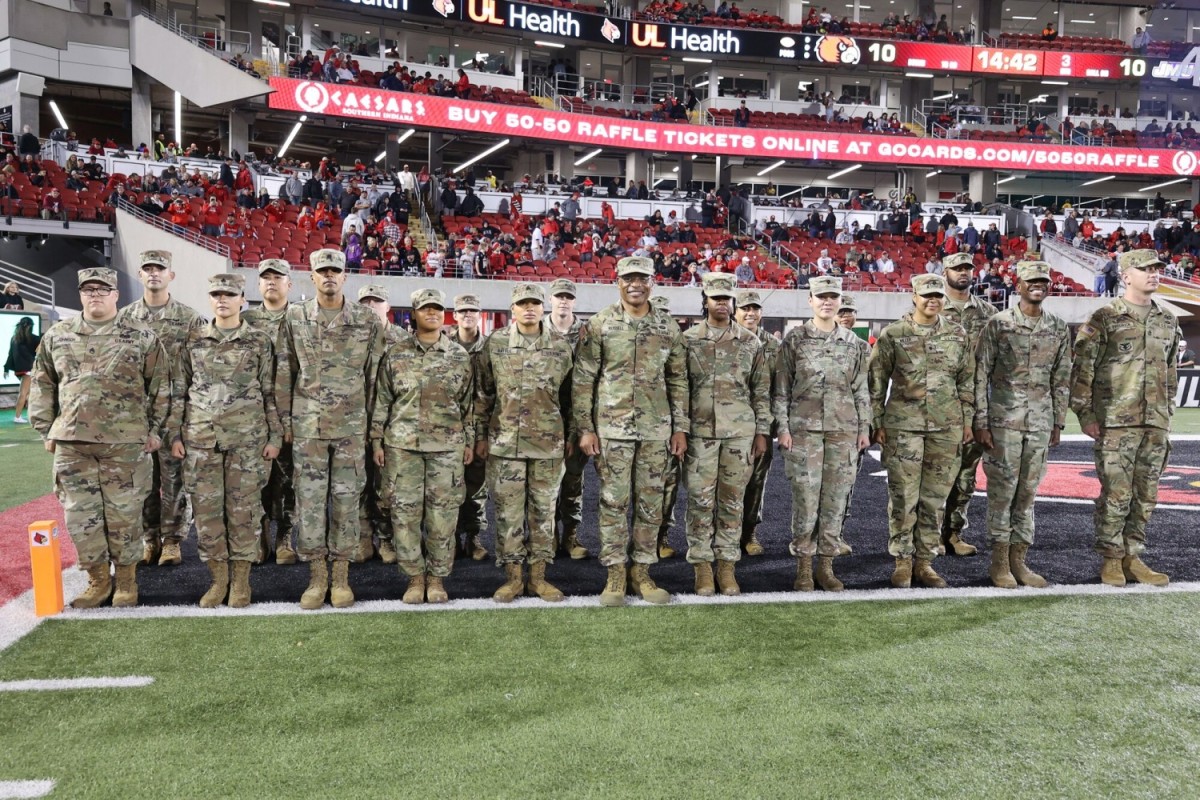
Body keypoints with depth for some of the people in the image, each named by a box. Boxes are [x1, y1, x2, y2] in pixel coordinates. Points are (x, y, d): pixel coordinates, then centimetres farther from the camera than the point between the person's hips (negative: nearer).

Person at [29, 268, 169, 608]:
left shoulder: (141, 336, 1)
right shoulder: (57, 336, 10)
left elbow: (160, 386, 4)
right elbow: (42, 386, 15)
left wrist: (154, 429, 1)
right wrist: (46, 430, 10)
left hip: (125, 442, -3)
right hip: (71, 441, 3)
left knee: (123, 513, 3)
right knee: (80, 513, 6)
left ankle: (126, 580, 17)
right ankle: (98, 579, 20)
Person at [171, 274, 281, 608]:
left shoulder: (259, 341, 3)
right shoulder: (193, 341, 9)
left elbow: (270, 392, 3)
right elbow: (180, 390, 11)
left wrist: (275, 435, -1)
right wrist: (175, 434, 5)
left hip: (246, 437, -2)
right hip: (200, 438, 2)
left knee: (241, 510, 2)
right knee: (205, 510, 4)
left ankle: (241, 580, 14)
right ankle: (218, 579, 17)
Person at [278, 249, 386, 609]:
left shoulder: (367, 320, 2)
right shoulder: (295, 318, 4)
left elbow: (374, 375, 6)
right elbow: (284, 374, 7)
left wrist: (372, 419, 4)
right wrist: (286, 421, 5)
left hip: (351, 426, 0)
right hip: (308, 426, 1)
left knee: (346, 499, 4)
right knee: (310, 499, 3)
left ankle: (341, 576, 15)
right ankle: (316, 576, 15)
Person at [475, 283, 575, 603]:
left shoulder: (561, 346, 3)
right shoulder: (495, 344, 1)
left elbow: (569, 394, 10)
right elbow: (482, 393, 5)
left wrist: (571, 434, 10)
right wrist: (481, 435, 3)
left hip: (548, 443, 1)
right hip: (504, 442, -1)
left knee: (543, 510, 7)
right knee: (508, 511, 3)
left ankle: (539, 576, 19)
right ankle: (513, 576, 15)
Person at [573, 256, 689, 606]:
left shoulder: (669, 327, 7)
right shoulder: (599, 325, -2)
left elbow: (678, 381, 10)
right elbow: (583, 381, -2)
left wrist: (680, 428, 6)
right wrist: (585, 428, -7)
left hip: (656, 430, 3)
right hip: (611, 428, -2)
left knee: (651, 503, 7)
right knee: (613, 502, 2)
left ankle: (642, 571, 19)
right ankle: (615, 574, 13)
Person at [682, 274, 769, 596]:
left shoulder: (750, 342, 6)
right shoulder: (688, 340, 2)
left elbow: (761, 390, 8)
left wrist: (762, 432, 4)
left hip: (740, 432, 1)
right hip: (700, 431, -1)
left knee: (732, 501, 7)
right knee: (700, 501, 2)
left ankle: (727, 566, 16)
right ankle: (702, 566, 12)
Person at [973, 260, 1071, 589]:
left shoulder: (1059, 328, 10)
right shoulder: (998, 324, -3)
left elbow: (1061, 379, 14)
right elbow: (980, 375, -5)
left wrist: (1058, 422, 12)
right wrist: (980, 422, -9)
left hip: (1041, 422, 4)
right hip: (1004, 419, -4)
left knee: (1028, 492, 9)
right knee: (1002, 490, -1)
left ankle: (1018, 560, 18)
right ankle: (999, 562, 9)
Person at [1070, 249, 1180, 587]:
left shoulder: (1168, 321, 13)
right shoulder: (1104, 318, -5)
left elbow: (1171, 371, 20)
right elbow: (1082, 369, -7)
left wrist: (1166, 414, 16)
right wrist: (1085, 415, -10)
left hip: (1156, 425, 6)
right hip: (1116, 423, -5)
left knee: (1146, 496, 9)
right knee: (1116, 494, -2)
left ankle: (1133, 557, 20)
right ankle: (1111, 559, 11)